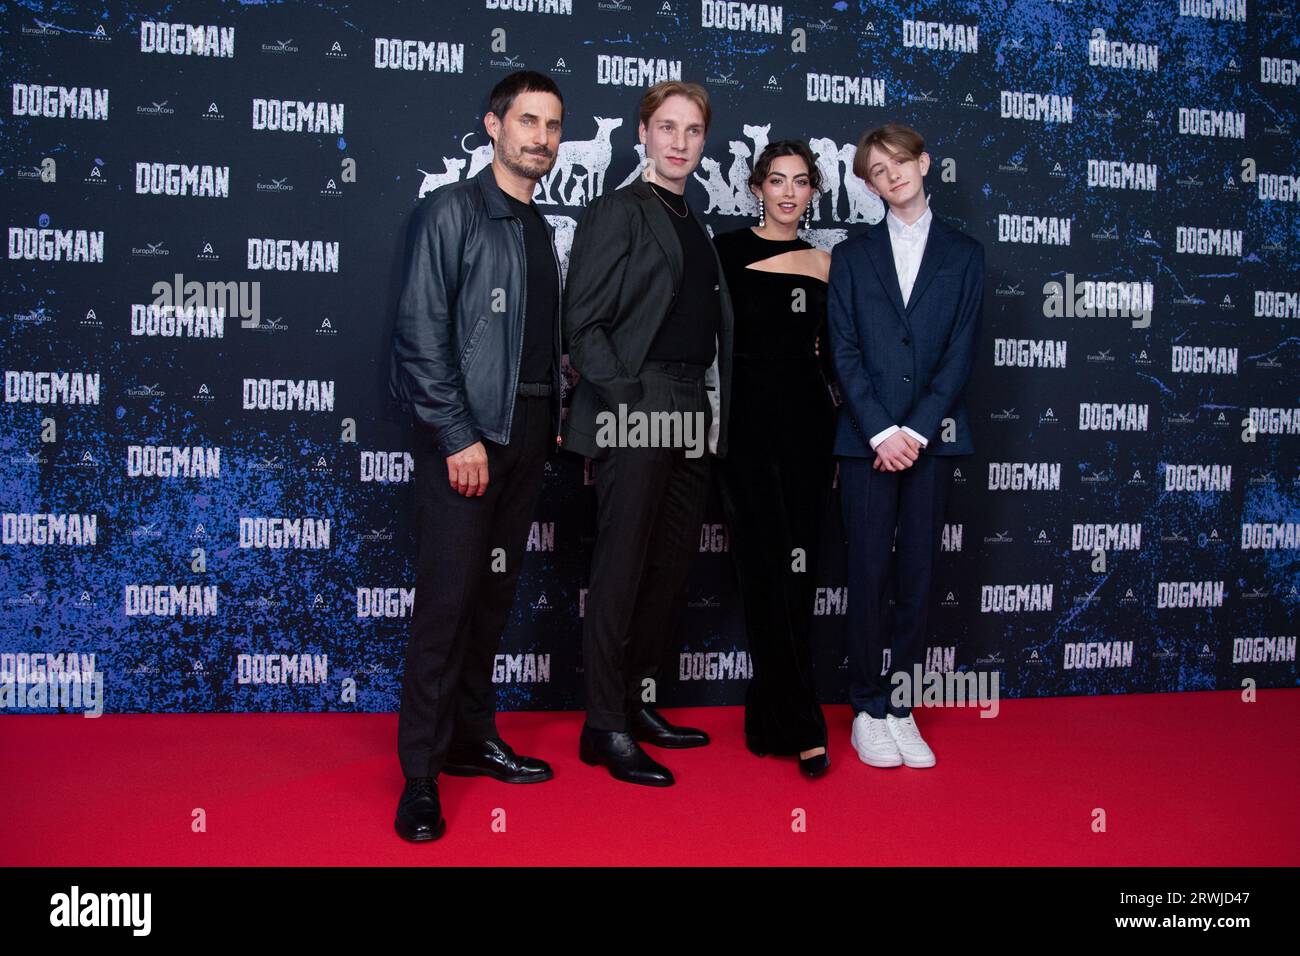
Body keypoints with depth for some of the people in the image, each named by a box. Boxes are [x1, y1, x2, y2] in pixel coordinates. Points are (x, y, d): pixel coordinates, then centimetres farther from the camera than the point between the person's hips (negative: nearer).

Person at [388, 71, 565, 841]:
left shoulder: (541, 230, 16)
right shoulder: (452, 212, -4)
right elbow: (422, 335, -11)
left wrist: (554, 424, 6)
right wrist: (458, 437, -15)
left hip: (528, 437, 7)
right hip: (467, 433, -7)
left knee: (495, 595, 11)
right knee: (447, 601, -6)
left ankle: (473, 738, 24)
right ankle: (421, 775, 3)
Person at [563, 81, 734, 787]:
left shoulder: (694, 227, 21)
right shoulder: (618, 212, -2)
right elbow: (582, 323, -10)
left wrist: (712, 410, 11)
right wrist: (628, 400, -16)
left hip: (691, 419, 8)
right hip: (636, 414, -8)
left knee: (671, 569, 11)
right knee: (622, 570, -4)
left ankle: (638, 704, 23)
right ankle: (606, 729, 5)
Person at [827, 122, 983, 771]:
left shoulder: (963, 254, 10)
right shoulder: (852, 256, 10)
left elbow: (961, 351, 1)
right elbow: (845, 353, 1)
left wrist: (917, 430, -10)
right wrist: (880, 431, -10)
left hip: (932, 437, 1)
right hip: (866, 437, 0)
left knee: (916, 575, 4)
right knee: (868, 573, 0)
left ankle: (900, 708, 13)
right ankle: (868, 710, 10)